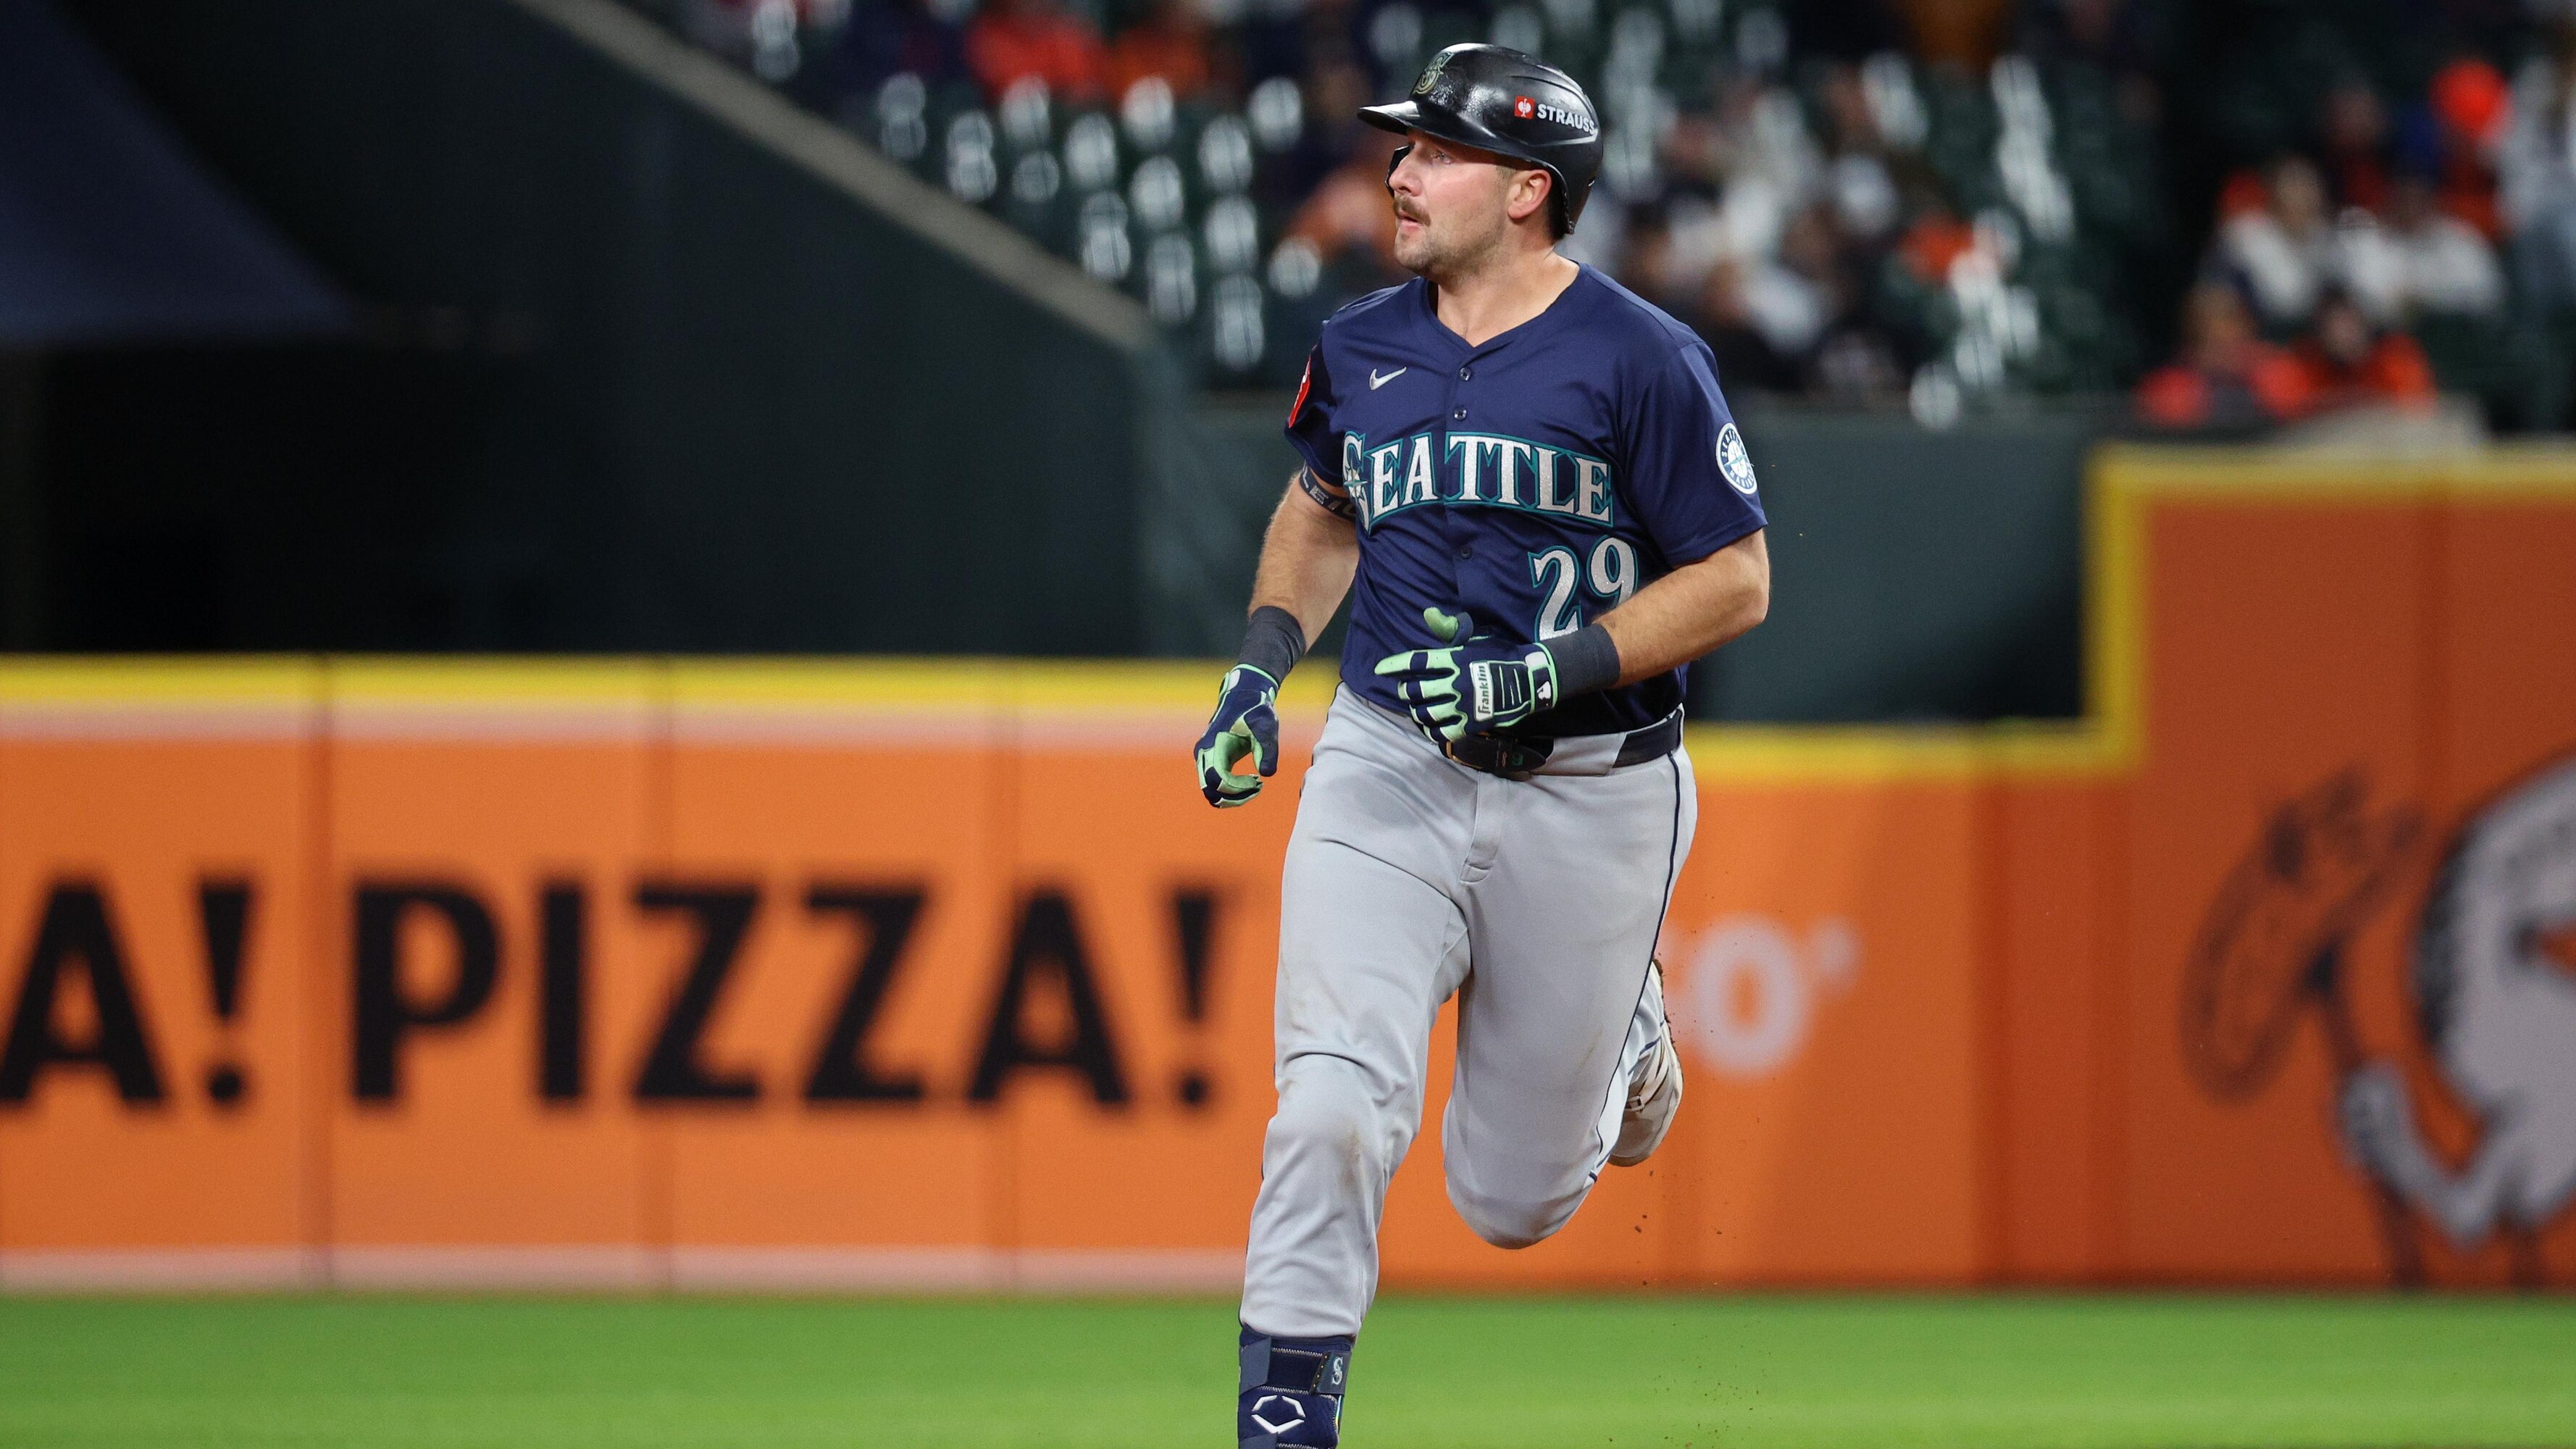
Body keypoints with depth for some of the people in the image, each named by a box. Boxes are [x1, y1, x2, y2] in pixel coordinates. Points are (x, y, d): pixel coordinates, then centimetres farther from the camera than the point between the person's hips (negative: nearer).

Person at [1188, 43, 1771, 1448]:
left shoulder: (1641, 359, -11)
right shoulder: (1362, 346, 3)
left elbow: (1735, 582, -9)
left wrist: (1539, 673, -20)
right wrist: (1262, 661, 6)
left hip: (1589, 795, -2)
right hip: (1389, 770, 2)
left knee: (1512, 1203, 9)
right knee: (1333, 1108, -22)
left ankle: (1624, 1041, 43)